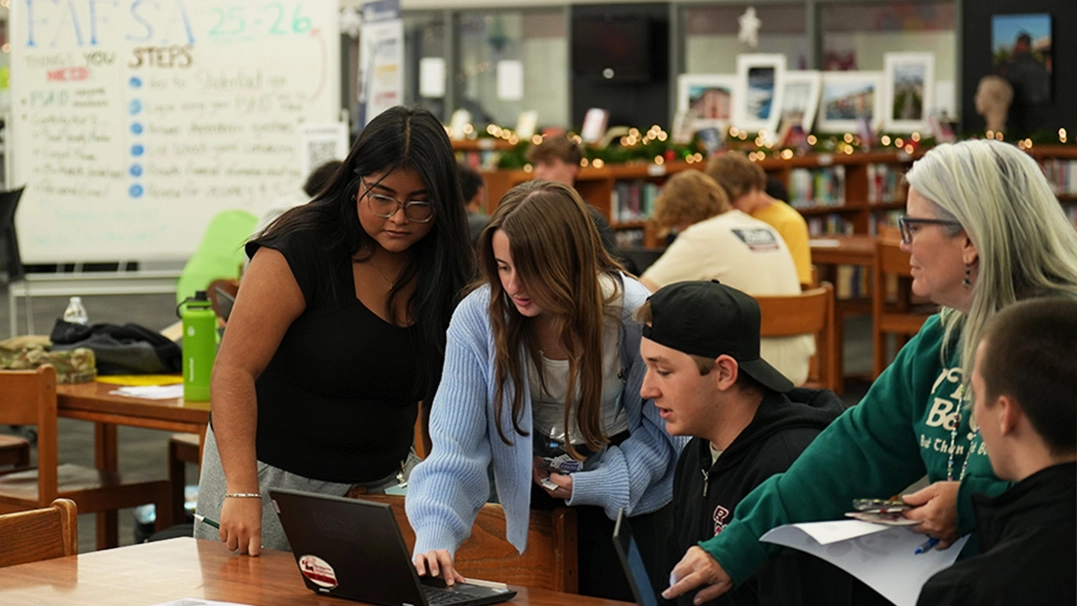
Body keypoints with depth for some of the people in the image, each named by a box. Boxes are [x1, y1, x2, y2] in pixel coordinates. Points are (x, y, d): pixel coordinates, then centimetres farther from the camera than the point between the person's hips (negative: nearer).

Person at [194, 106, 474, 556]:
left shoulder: (445, 269, 0)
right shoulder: (300, 251, -16)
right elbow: (234, 370, -22)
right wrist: (241, 492, -32)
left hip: (379, 482, 4)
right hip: (276, 475, -4)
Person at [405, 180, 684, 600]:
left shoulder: (632, 313, -23)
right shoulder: (477, 318, -22)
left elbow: (663, 428, -10)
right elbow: (454, 446, -25)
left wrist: (587, 486, -19)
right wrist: (434, 540, -39)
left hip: (627, 502, -1)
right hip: (534, 500, 1)